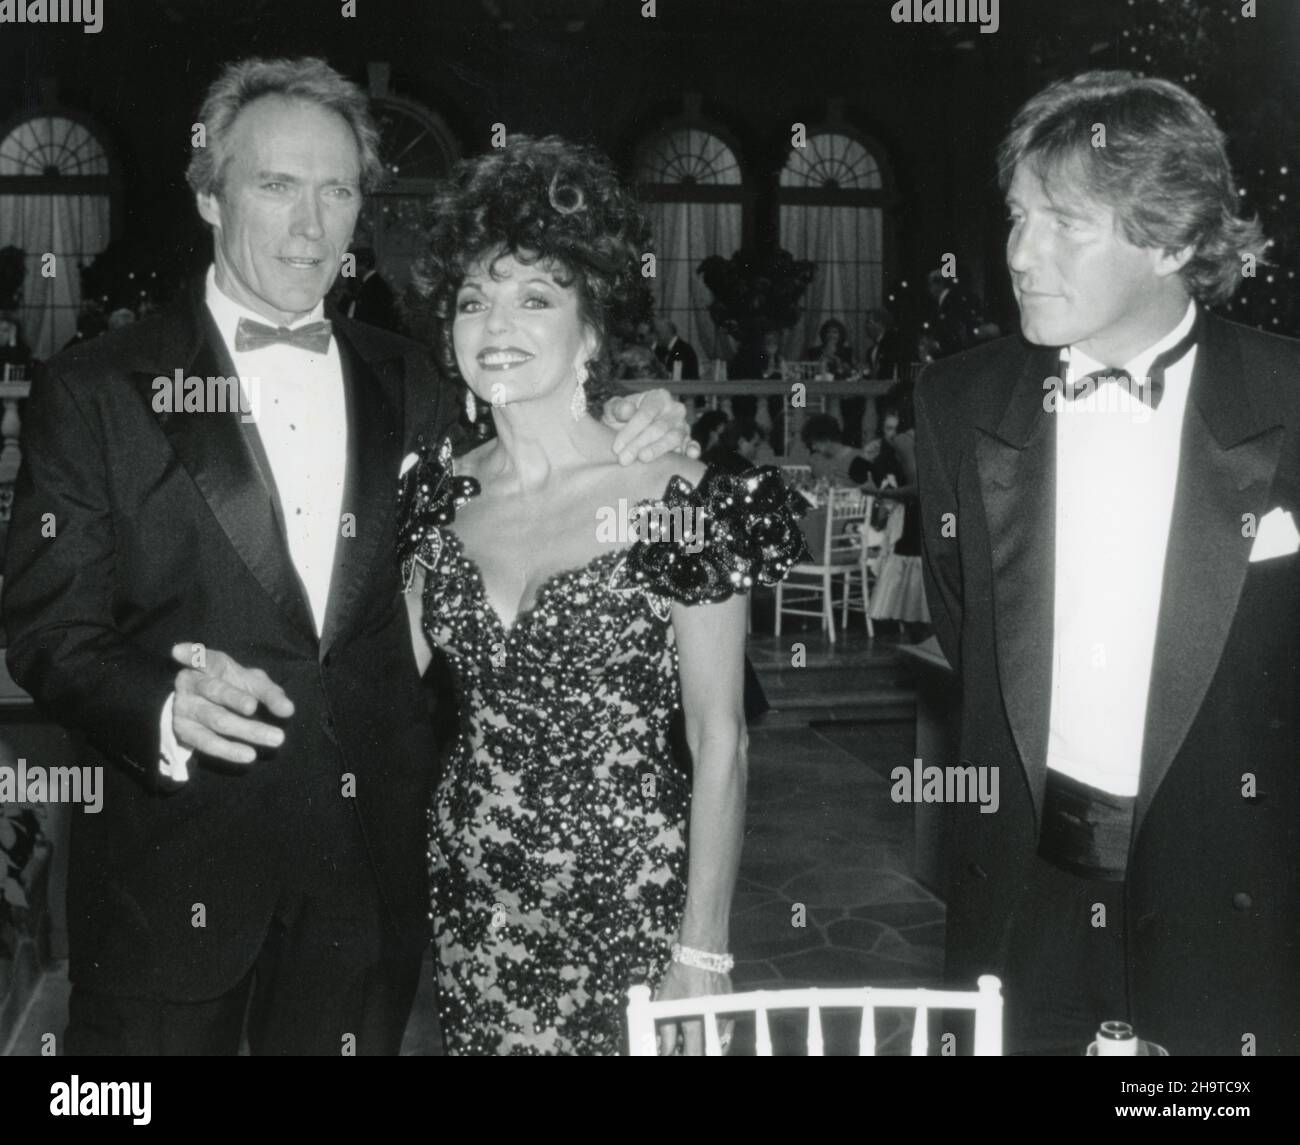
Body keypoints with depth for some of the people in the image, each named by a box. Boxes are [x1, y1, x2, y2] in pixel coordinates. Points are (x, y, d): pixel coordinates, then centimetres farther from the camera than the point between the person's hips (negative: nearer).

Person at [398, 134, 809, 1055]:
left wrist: (703, 950, -12)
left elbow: (720, 743, -11)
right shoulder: (441, 493, 0)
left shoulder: (679, 502, -14)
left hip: (631, 890, -4)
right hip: (471, 890, 4)